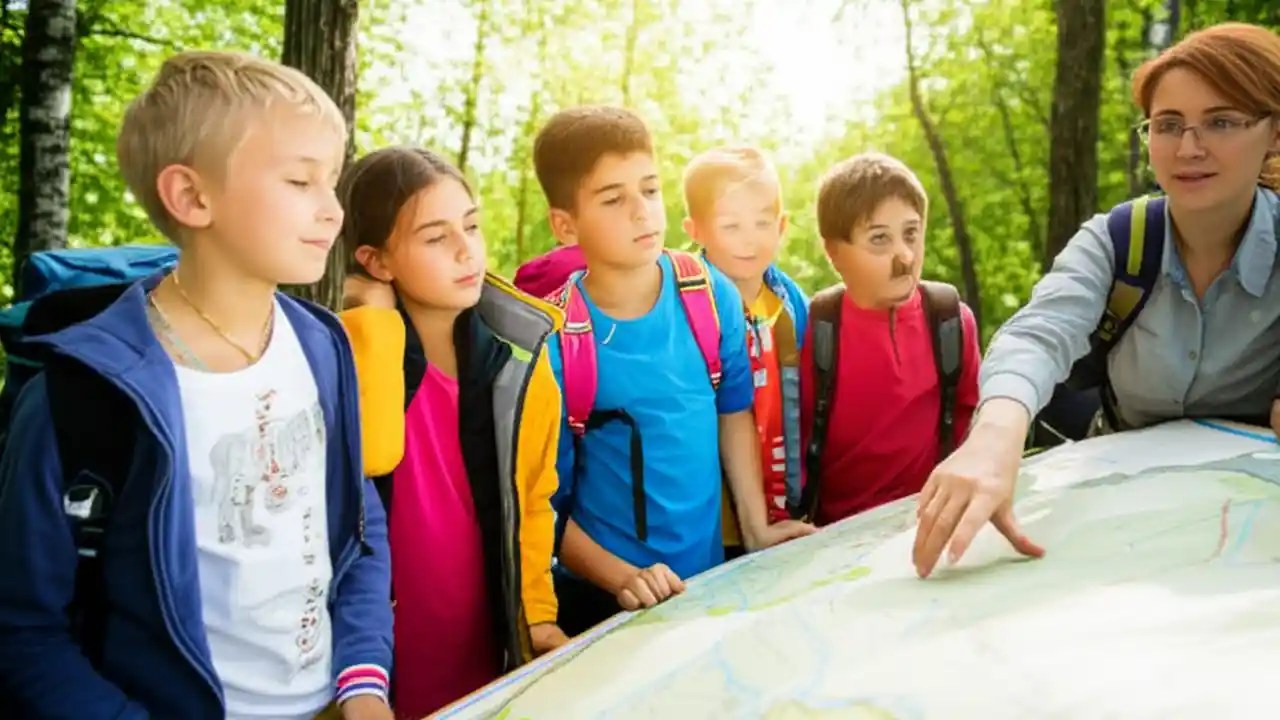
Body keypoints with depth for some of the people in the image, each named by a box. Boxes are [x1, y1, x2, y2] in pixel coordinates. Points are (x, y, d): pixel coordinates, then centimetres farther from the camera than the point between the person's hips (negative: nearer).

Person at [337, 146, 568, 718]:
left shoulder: (519, 353, -2)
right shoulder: (350, 349, -13)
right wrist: (376, 319, -24)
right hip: (388, 660, -3)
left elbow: (533, 497, 7)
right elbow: (371, 456, -34)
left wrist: (537, 612, 2)